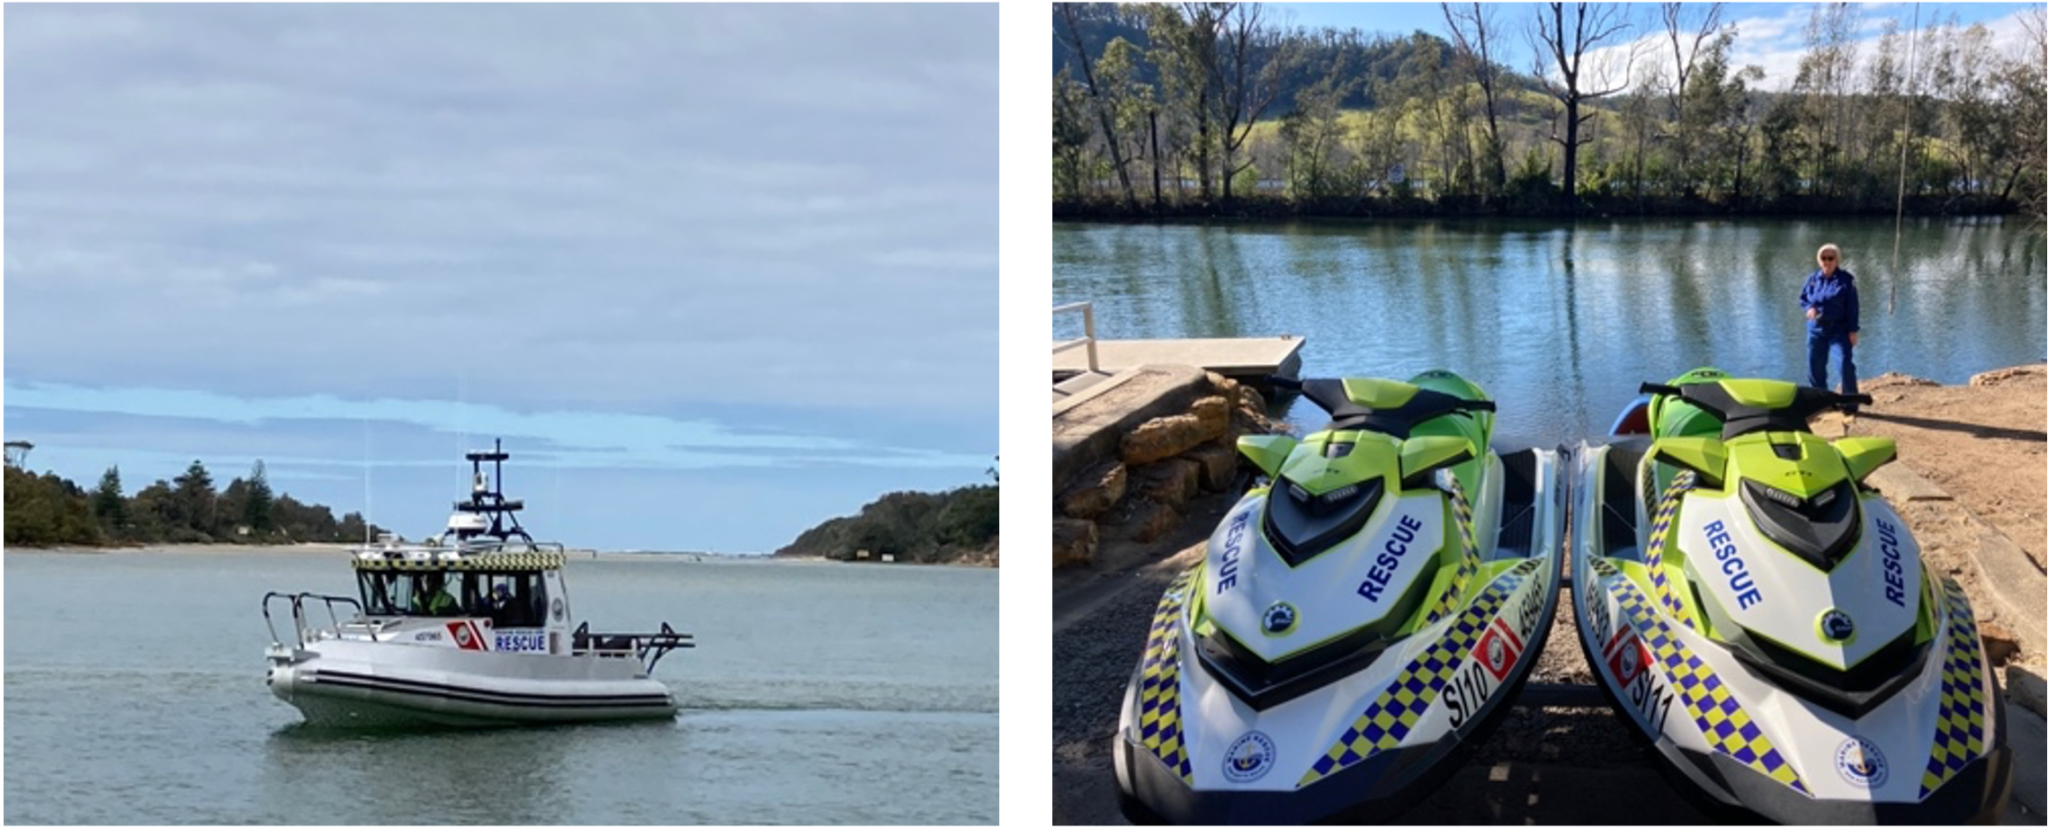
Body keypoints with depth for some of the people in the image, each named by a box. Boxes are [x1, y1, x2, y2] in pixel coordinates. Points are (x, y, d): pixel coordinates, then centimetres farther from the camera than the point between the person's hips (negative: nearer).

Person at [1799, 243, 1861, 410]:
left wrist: (1853, 330, -11)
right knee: (1815, 367, 9)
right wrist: (1810, 308, -7)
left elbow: (1852, 307, -8)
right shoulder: (1813, 279, 4)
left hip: (1839, 329, -4)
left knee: (1846, 364, -14)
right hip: (1816, 328, 4)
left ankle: (1850, 404, -7)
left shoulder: (1845, 280, -7)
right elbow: (1802, 298, 16)